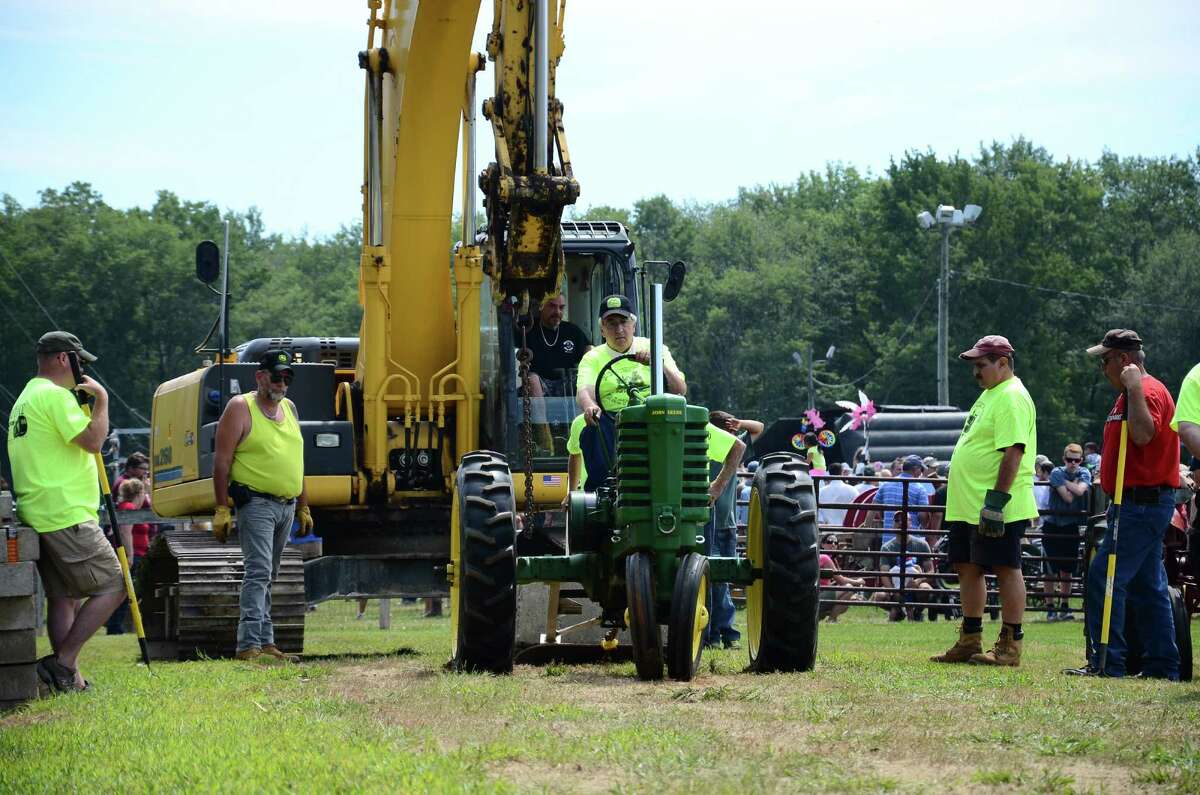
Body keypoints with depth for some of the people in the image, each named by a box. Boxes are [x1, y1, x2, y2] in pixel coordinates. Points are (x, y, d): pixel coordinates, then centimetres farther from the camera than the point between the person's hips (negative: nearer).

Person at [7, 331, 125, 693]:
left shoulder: (26, 398, 21)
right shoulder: (55, 395, -11)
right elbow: (92, 440, -17)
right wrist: (101, 399, -6)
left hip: (40, 516, 10)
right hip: (68, 515, -10)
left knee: (63, 596, 9)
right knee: (112, 587, -7)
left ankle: (69, 677, 3)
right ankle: (62, 662, -13)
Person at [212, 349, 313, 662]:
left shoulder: (289, 408, 17)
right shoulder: (240, 408, -5)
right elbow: (222, 461, -9)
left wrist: (304, 507, 22)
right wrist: (221, 510, -14)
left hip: (287, 506, 7)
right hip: (256, 503, -7)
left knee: (268, 576, 11)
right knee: (258, 572, -17)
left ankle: (265, 642, 13)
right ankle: (249, 643, -23)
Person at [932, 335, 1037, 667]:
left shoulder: (1011, 398, -14)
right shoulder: (989, 395, 19)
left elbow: (1013, 453, -22)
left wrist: (996, 501, -26)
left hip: (998, 508, -11)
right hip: (967, 507, 11)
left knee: (1005, 568, -6)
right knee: (967, 568, 12)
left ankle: (1010, 646, -4)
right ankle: (970, 642, 18)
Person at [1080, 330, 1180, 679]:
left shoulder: (1149, 391, -13)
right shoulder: (1129, 395, 20)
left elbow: (1144, 434, -31)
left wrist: (1134, 389, -28)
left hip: (1143, 503, -11)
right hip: (1138, 503, 11)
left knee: (1105, 577, -15)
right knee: (1148, 586, 11)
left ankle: (1106, 662, -17)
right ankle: (1162, 665, 14)